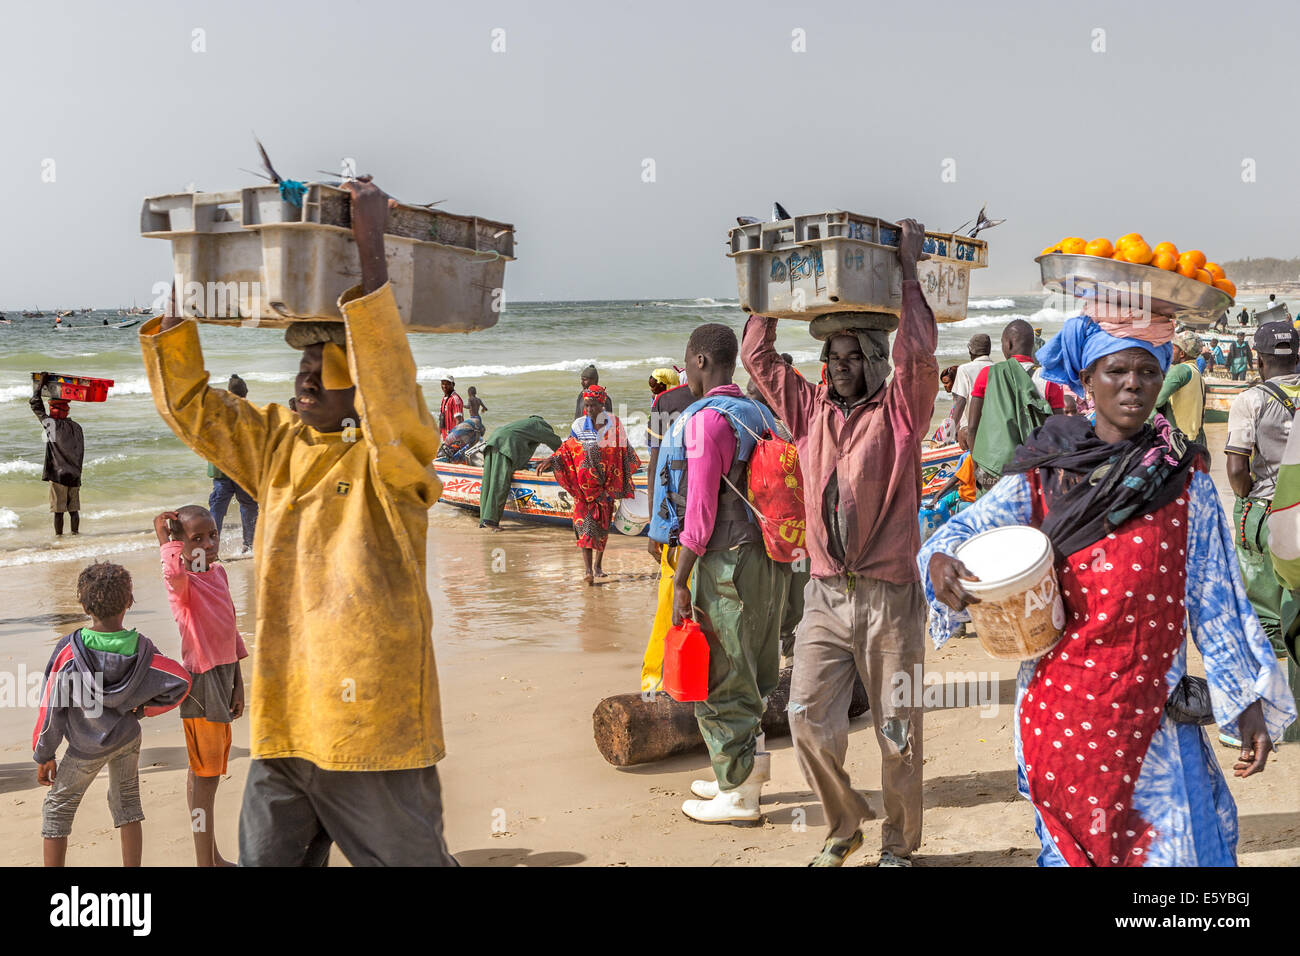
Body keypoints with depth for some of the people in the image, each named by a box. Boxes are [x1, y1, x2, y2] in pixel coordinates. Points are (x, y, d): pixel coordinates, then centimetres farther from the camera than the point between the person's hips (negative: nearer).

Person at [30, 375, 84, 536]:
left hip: (58, 475, -5)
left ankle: (58, 535, 4)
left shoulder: (51, 425, -8)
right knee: (74, 509, 11)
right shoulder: (77, 427, 5)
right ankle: (75, 533, 13)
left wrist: (41, 383, 6)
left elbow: (36, 405, 0)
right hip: (75, 475, 5)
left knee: (58, 510, 1)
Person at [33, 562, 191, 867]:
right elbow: (181, 681, -11)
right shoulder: (141, 649, -12)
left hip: (86, 747, -3)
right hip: (128, 738, 3)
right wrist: (143, 708, 3)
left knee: (57, 809, 13)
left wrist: (44, 755, -2)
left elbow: (51, 707, -13)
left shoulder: (69, 650, -19)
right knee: (127, 803, 17)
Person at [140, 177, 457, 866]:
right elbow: (188, 407, 15)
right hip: (281, 728, 6)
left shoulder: (393, 457, -9)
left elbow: (392, 400, -29)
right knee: (264, 859, 16)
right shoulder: (276, 443, 11)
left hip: (373, 731, -6)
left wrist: (370, 250, -31)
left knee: (409, 858, 7)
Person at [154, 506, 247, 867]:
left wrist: (237, 681, 15)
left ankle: (213, 857, 32)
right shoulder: (183, 583, -17)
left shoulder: (219, 572, 8)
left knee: (207, 771, 20)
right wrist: (166, 541, -26)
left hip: (224, 676, 8)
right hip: (201, 682, -8)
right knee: (204, 776, -1)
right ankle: (205, 862, 8)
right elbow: (174, 574, -45)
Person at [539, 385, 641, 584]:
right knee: (586, 523, -12)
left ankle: (597, 565, 22)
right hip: (585, 483, -1)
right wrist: (551, 461, -8)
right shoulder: (579, 425, 0)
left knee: (603, 524, 8)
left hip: (608, 483, 2)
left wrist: (634, 464, 15)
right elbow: (567, 448, 5)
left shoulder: (615, 423, 1)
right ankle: (587, 569, -17)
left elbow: (625, 450, 12)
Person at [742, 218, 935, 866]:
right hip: (825, 594, 4)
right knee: (809, 720, 1)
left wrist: (908, 270, -14)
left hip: (889, 597, -4)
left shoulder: (898, 413, -1)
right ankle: (844, 826, 24)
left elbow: (919, 356, -17)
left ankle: (898, 845, 23)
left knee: (898, 731, 5)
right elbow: (757, 357, 12)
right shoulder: (810, 411, 11)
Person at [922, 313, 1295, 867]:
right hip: (1060, 700, 0)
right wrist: (940, 562, -23)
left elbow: (1214, 598, 4)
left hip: (1153, 711, 0)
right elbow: (964, 528, 1)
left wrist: (1249, 702, 3)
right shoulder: (1045, 472, 1)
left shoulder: (1184, 476, 2)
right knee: (1071, 842, 12)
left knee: (1182, 844, 0)